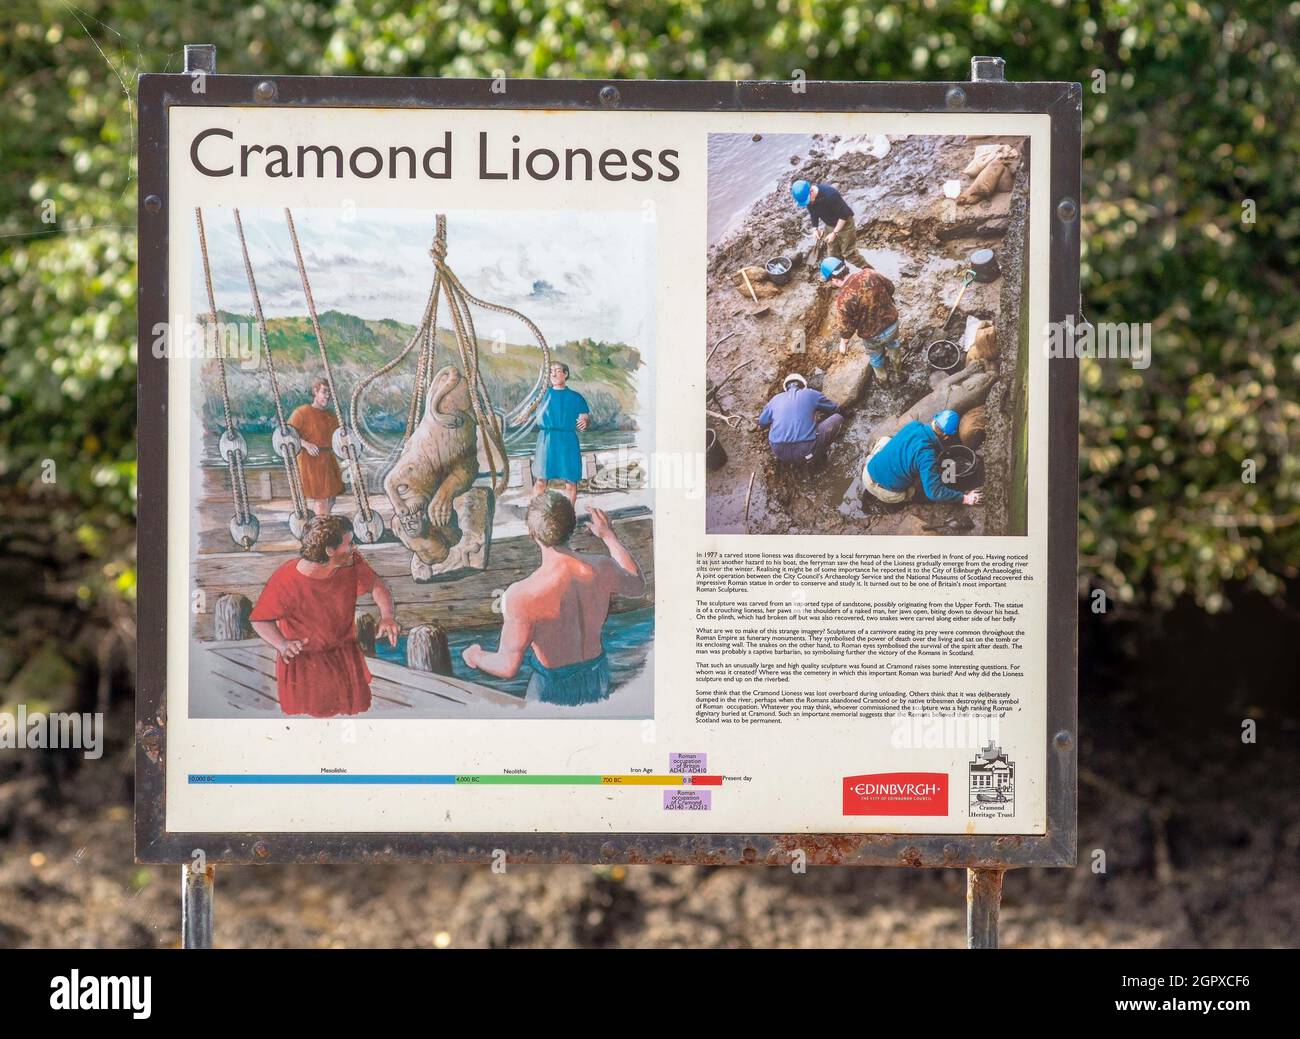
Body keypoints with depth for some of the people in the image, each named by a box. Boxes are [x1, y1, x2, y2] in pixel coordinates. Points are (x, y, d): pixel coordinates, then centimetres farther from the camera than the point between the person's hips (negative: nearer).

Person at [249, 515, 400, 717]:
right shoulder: (285, 581, -26)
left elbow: (376, 586, 3)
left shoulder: (352, 563, -15)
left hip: (345, 656, 4)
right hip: (302, 661, -4)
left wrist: (387, 616, -17)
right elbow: (260, 620, -13)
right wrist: (282, 644, -32)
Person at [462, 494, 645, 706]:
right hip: (597, 673, 4)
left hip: (554, 685, -4)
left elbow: (508, 667, -26)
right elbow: (637, 585, 6)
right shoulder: (602, 569, -19)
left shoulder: (521, 596, -34)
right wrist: (609, 536, 16)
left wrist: (475, 657, -4)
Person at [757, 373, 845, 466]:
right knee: (838, 418, 13)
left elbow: (761, 424, 29)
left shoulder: (775, 400, 17)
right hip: (805, 451, -3)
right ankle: (816, 456, 6)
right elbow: (835, 409, 26)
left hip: (780, 452, 3)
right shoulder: (811, 394, 11)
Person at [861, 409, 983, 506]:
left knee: (885, 440, 28)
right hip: (889, 495, -5)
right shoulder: (927, 455, -26)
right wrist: (964, 498, -19)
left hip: (868, 474, 5)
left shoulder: (913, 425, -9)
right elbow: (934, 492, -24)